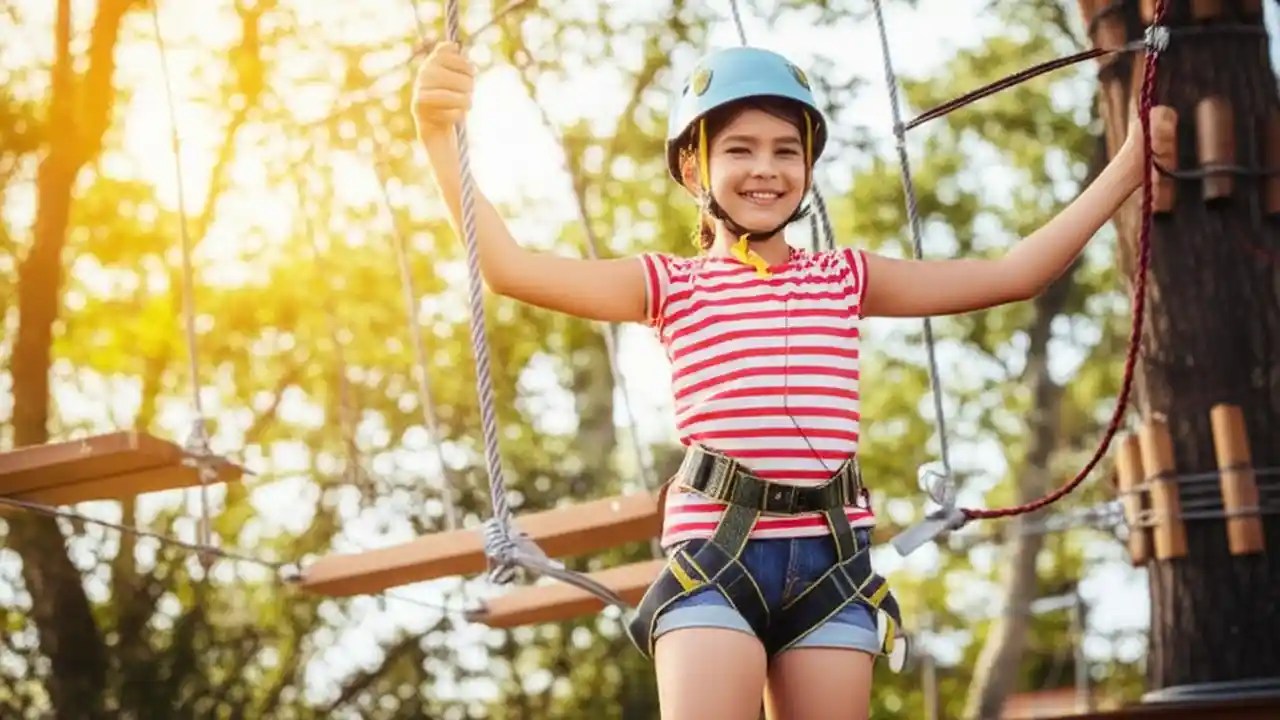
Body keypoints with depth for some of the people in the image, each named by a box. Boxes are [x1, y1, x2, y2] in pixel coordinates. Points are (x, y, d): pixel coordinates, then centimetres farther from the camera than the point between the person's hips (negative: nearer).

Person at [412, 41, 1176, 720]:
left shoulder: (846, 278, 15)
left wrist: (1129, 164, 14)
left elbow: (1014, 273, 15)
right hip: (714, 553, -3)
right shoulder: (670, 285, 7)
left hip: (831, 555, 3)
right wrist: (441, 138, -15)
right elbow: (511, 268, -4)